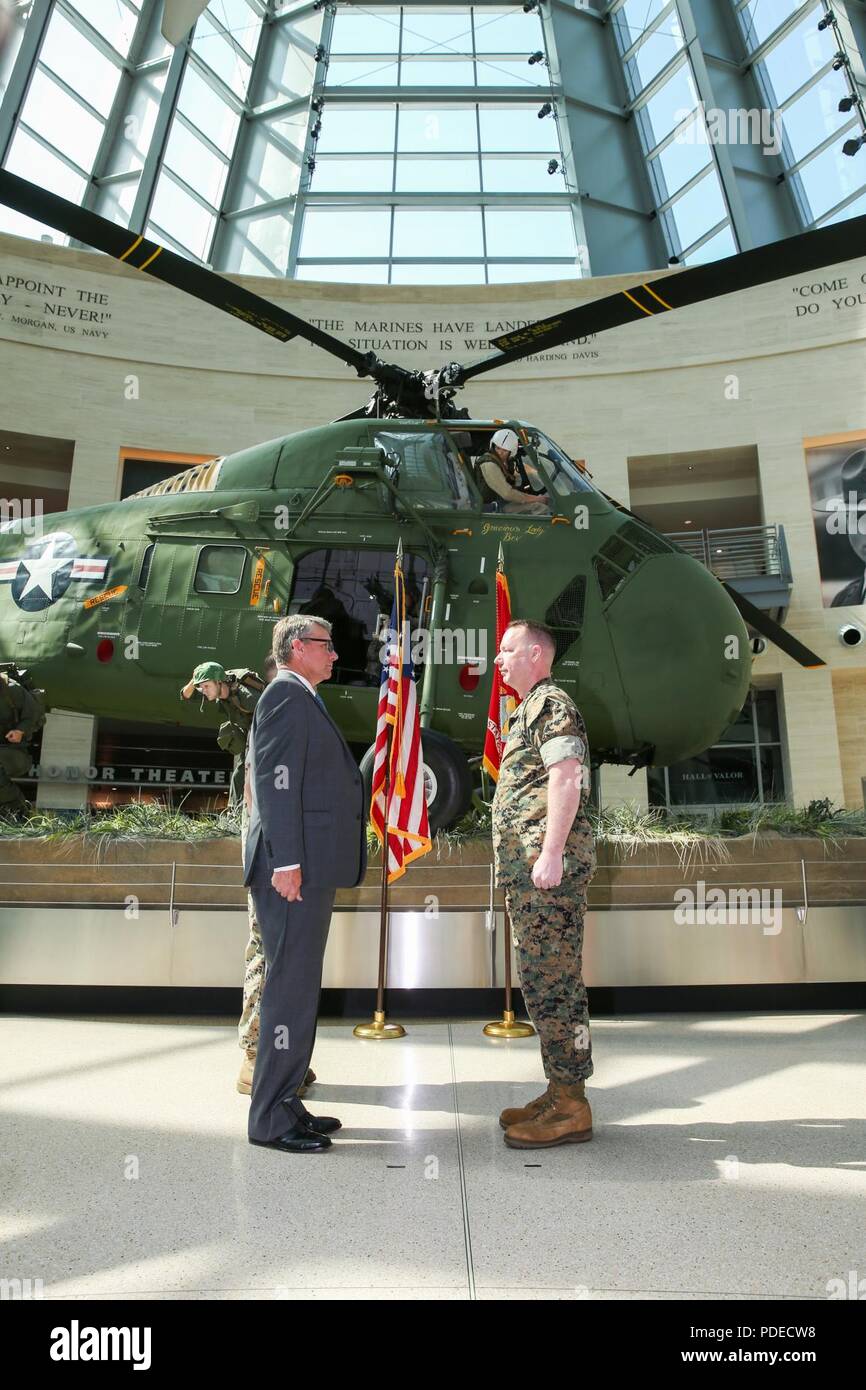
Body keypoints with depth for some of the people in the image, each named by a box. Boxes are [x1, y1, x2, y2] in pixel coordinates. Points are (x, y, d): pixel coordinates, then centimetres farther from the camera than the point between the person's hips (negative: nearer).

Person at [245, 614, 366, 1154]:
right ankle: (271, 1118, 6)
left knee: (299, 986, 14)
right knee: (291, 986, -5)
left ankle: (285, 1100, 25)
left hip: (311, 867, 10)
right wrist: (286, 861, -23)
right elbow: (275, 779, -18)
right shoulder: (286, 693, -9)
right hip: (295, 866, -10)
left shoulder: (304, 699, 21)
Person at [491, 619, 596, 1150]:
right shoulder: (530, 710, 24)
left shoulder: (551, 704, -7)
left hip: (548, 863, -11)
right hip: (527, 866, 11)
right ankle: (561, 1092, 22)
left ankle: (571, 1106, 2)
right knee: (543, 978, 13)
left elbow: (565, 778, -18)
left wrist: (551, 852, -25)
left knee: (553, 978, -6)